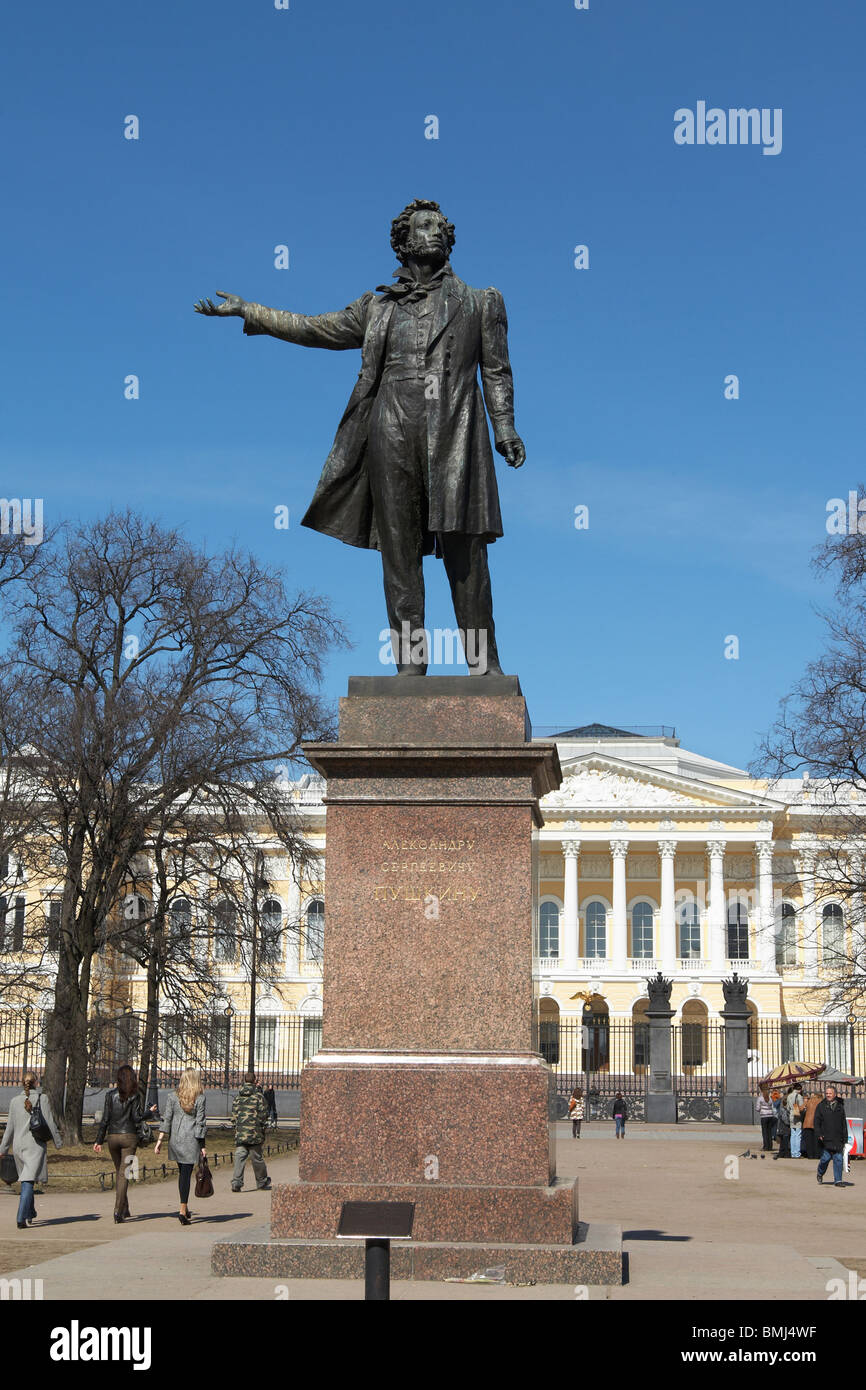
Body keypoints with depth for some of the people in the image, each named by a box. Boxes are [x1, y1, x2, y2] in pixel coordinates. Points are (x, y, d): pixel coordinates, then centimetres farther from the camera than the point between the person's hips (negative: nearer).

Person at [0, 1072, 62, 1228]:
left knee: (26, 1181, 19)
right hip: (36, 1145, -4)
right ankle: (21, 1218, -20)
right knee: (28, 1181, -9)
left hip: (18, 1144, 4)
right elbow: (49, 1123, -5)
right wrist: (58, 1142, 5)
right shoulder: (42, 1099, -6)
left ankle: (30, 1214, 32)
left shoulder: (14, 1101, 4)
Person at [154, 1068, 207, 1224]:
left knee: (182, 1173, 16)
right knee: (186, 1173, -2)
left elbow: (167, 1119, 0)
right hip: (191, 1141, -3)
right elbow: (201, 1123, -5)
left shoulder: (173, 1097, 2)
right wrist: (202, 1146, -2)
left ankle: (185, 1209, 23)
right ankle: (183, 1210, -11)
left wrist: (160, 1139, 3)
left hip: (175, 1139, 3)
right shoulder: (200, 1098, -5)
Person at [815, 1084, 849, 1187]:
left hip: (837, 1139, 2)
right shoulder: (821, 1106, 6)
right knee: (825, 1157, -3)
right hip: (825, 1139, -2)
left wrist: (845, 1139, 10)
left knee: (838, 1159, -2)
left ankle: (838, 1180, 3)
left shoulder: (840, 1107, 12)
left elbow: (844, 1124, 15)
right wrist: (819, 1134, -11)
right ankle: (820, 1173, 26)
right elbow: (817, 1121, 2)